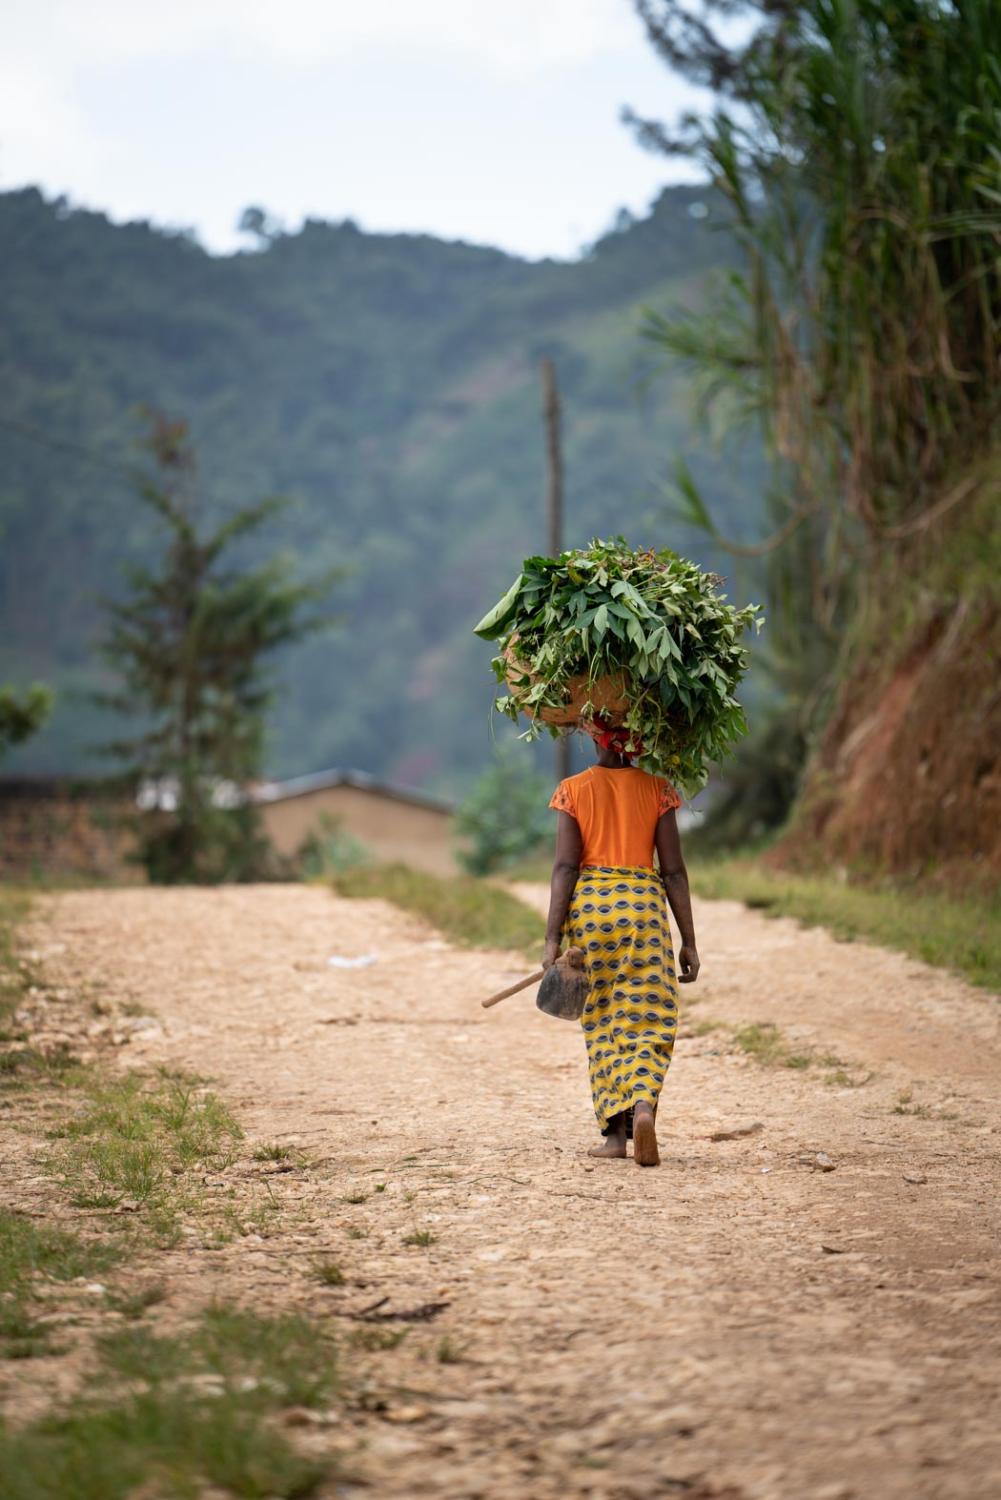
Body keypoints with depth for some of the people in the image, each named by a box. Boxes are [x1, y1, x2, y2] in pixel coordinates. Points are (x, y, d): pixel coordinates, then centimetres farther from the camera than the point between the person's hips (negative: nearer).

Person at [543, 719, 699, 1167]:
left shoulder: (573, 790, 3)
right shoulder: (656, 789, 5)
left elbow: (565, 866, -5)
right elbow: (674, 870, 3)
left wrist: (553, 938, -6)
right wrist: (688, 941, 7)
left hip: (590, 906, 0)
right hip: (645, 904, 0)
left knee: (602, 1023, 11)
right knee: (647, 1020, 1)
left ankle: (615, 1130, 9)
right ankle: (643, 1105, -25)